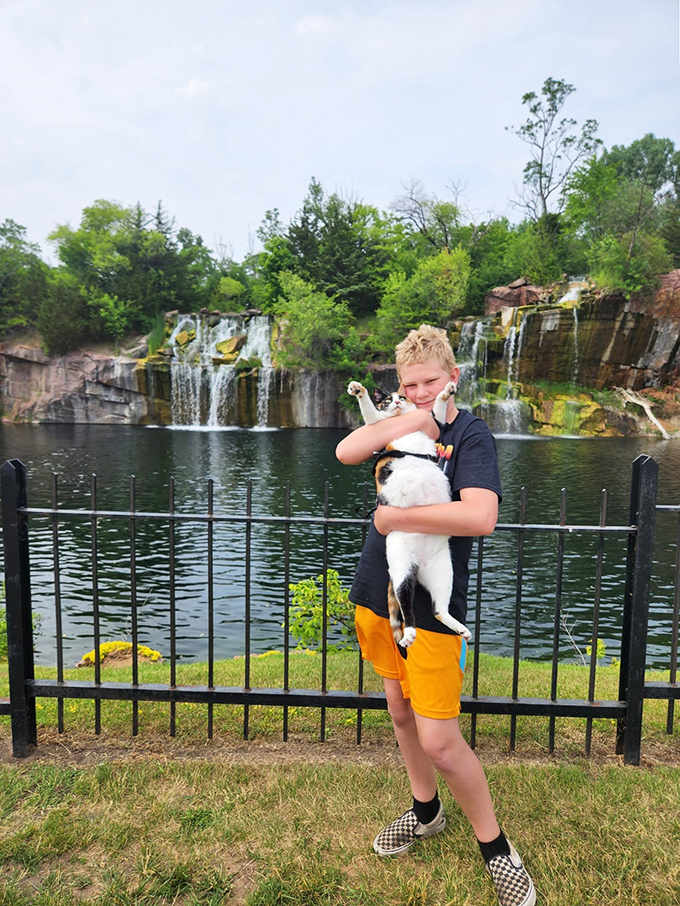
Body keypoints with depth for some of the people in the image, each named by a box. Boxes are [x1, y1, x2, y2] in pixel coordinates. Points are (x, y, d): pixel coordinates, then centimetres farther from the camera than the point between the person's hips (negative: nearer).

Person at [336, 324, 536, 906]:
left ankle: (496, 847, 24)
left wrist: (394, 517, -21)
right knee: (401, 713, 21)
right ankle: (426, 812, 44)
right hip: (379, 594, 6)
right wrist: (409, 421, -19)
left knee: (439, 741, -2)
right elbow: (346, 452, -11)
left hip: (433, 606, -6)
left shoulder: (470, 433, -10)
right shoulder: (403, 425, 7)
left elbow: (481, 516, -28)